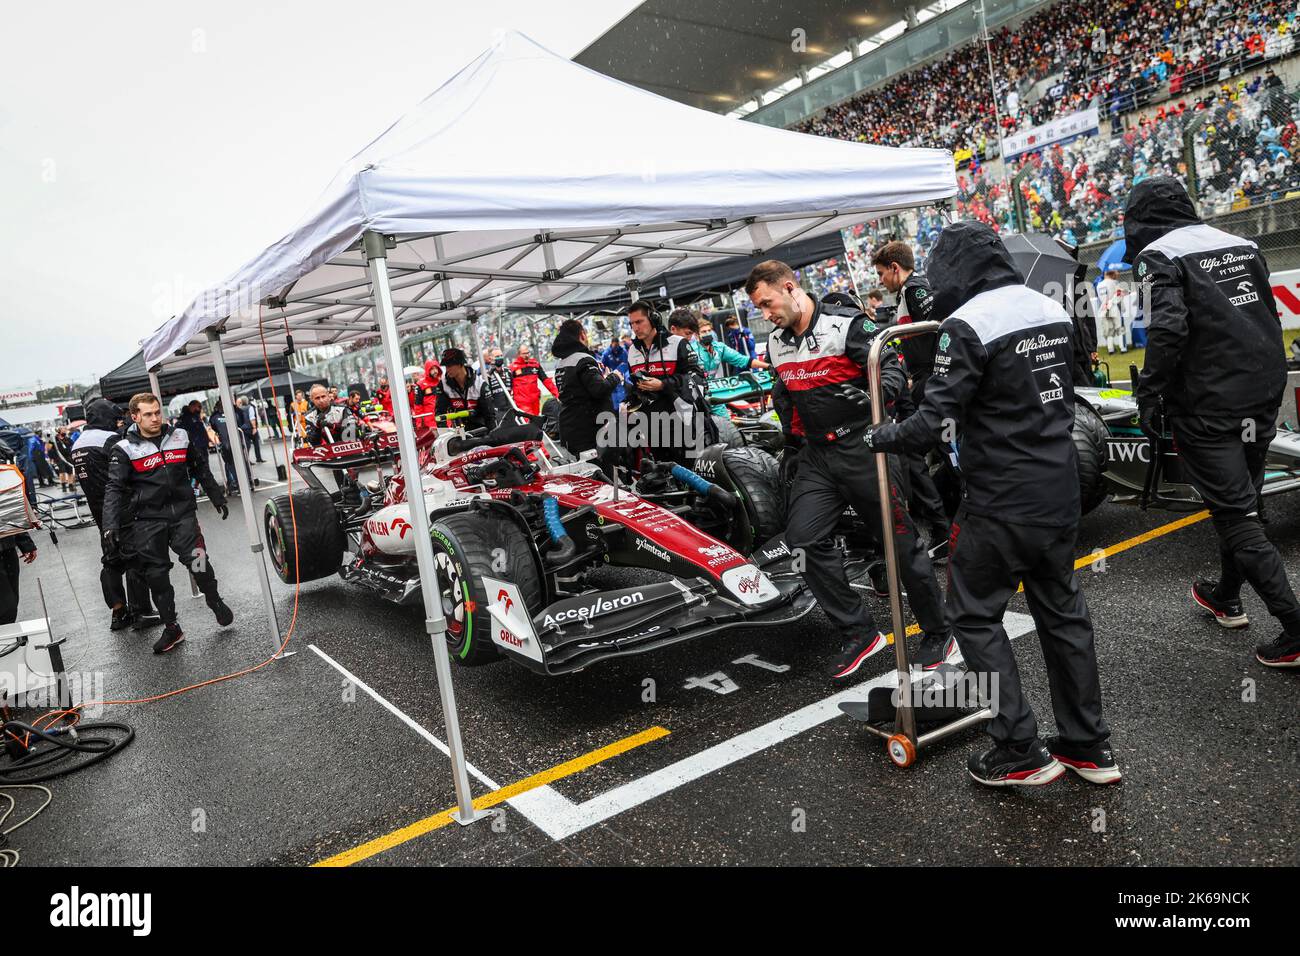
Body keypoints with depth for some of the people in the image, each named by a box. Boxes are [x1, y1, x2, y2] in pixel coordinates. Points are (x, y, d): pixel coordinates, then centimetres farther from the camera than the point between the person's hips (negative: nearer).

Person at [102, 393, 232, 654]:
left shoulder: (180, 437, 7)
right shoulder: (125, 449, -2)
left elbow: (201, 470, 20)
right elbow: (115, 489, -8)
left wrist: (217, 498, 24)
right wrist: (111, 525, -19)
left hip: (183, 513, 1)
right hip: (147, 519, -1)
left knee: (198, 561, -12)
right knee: (157, 575, 4)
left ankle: (215, 603, 16)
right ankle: (171, 629, 16)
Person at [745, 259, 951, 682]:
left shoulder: (848, 325, -12)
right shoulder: (777, 343, 9)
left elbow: (892, 368, -16)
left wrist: (871, 397, -35)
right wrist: (792, 445, 23)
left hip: (862, 449, -6)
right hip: (816, 457, 6)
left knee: (901, 542, 2)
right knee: (803, 539, -8)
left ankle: (937, 632, 22)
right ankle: (858, 632, 4)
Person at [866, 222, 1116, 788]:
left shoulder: (967, 324, -17)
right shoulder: (1052, 311, 8)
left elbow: (936, 422, -20)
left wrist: (882, 438, -3)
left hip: (1000, 502, -8)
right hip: (1060, 493, 8)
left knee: (974, 616, 7)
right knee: (1062, 612, 17)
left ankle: (1020, 753, 10)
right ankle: (1088, 748, 28)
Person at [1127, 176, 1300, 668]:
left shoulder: (1159, 255, -9)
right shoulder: (1243, 245, 13)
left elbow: (1167, 329, -23)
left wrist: (1149, 396, -15)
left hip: (1207, 408, -8)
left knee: (1237, 517, -3)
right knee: (1241, 503, 21)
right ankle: (1227, 597, 38)